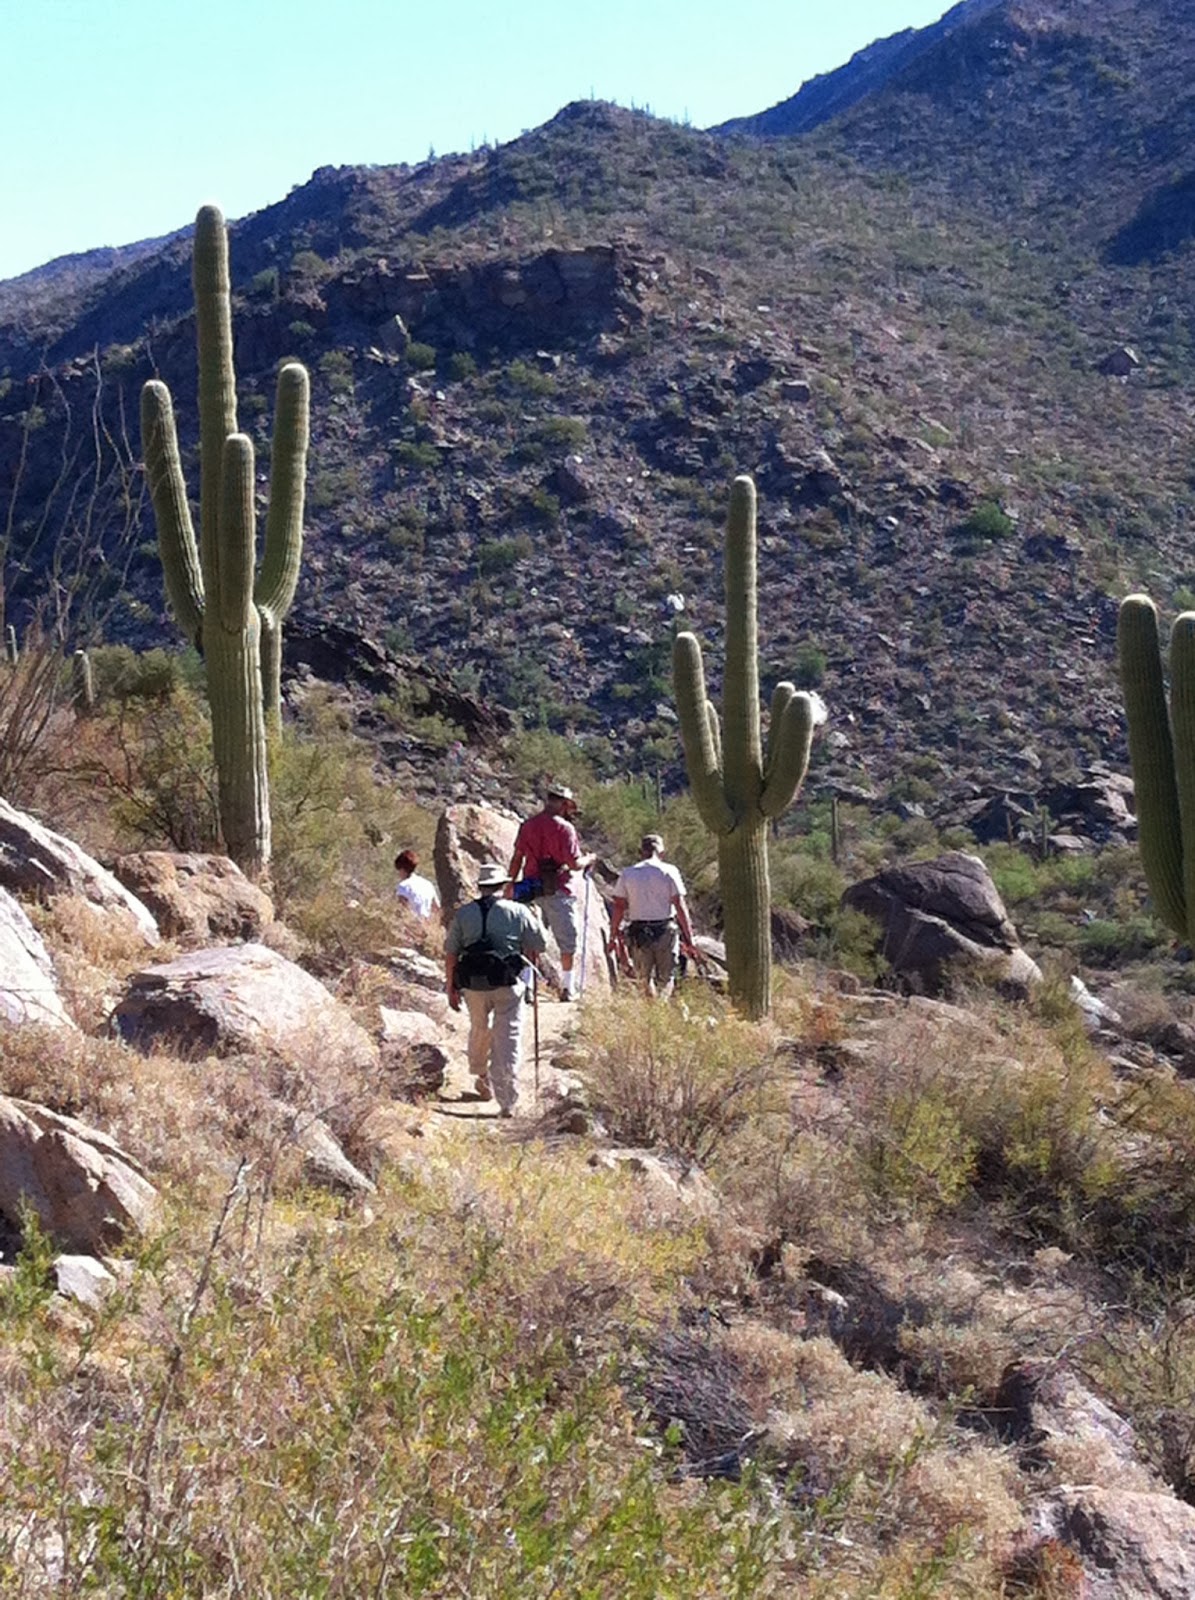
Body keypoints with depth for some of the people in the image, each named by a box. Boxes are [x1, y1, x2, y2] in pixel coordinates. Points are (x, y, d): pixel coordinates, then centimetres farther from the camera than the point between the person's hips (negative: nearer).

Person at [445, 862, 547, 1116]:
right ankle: (507, 1102, -3)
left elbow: (450, 954, 4)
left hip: (473, 984, 2)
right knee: (508, 1040, 1)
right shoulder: (518, 912, 0)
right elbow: (539, 946, 4)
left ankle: (482, 1078, 43)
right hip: (508, 984, -2)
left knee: (479, 1030, 25)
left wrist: (451, 988, 12)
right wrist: (524, 959, 25)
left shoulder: (463, 914, 4)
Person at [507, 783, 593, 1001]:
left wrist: (511, 885, 15)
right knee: (567, 940, 7)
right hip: (558, 891, -5)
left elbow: (517, 859, 9)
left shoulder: (527, 825, 6)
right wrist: (589, 860, 6)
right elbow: (574, 864, -14)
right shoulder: (564, 828, -12)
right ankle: (567, 987, 10)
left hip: (531, 890, 5)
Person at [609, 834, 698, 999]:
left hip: (638, 932, 1)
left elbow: (618, 908, 1)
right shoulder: (669, 872, -3)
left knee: (644, 978, 16)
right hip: (665, 932, -1)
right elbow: (680, 907, -6)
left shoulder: (627, 874, 3)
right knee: (665, 980, 10)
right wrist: (689, 939, -3)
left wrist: (613, 935, 11)